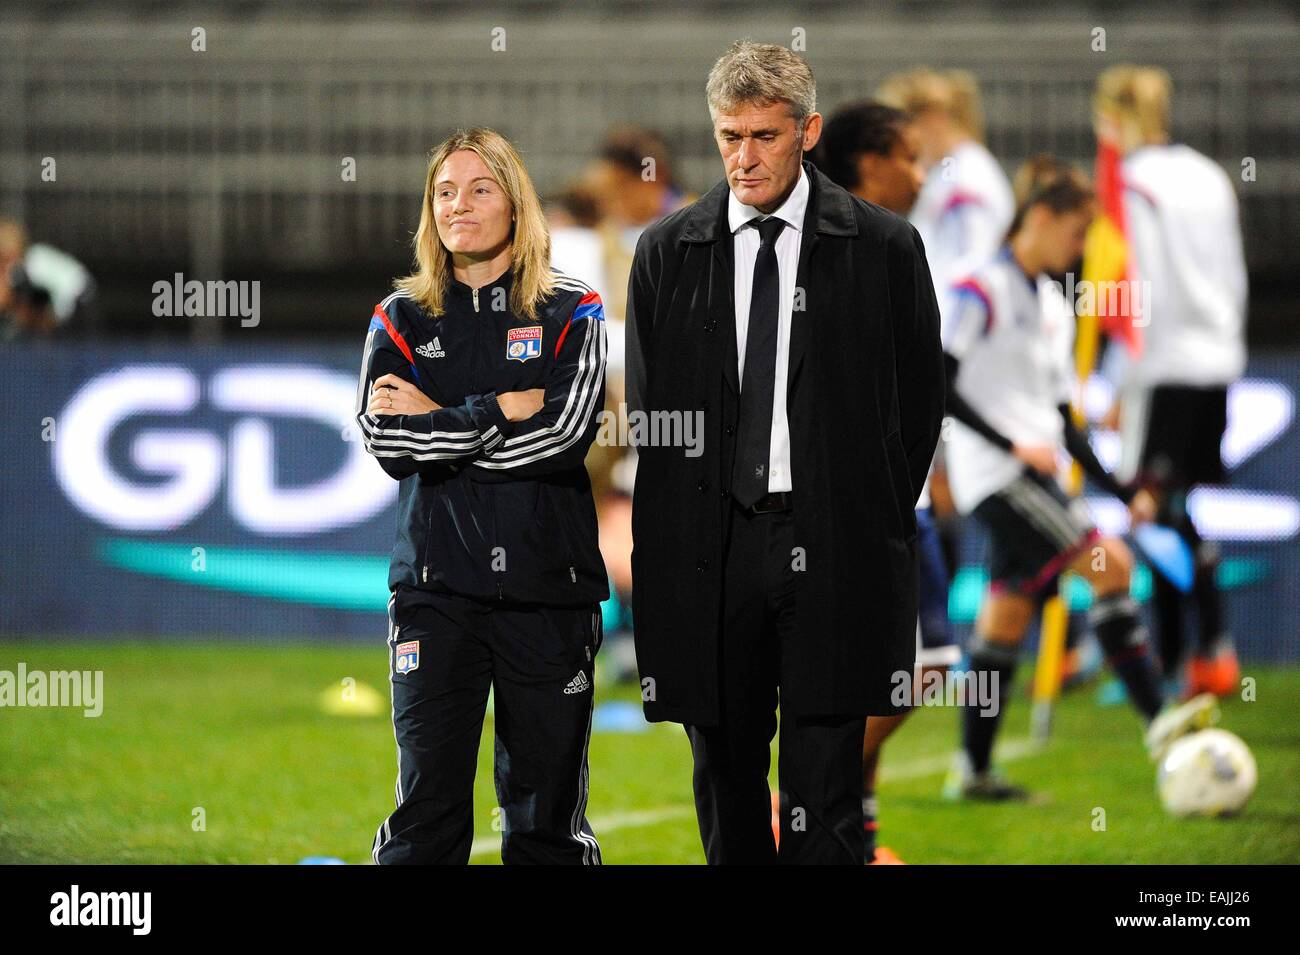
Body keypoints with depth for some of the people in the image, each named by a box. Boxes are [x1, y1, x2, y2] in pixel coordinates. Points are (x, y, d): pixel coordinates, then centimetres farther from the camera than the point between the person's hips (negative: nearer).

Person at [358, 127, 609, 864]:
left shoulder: (570, 313, 5)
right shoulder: (403, 320, 10)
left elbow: (564, 433, -10)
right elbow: (388, 443, -5)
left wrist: (438, 420, -7)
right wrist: (502, 413, -10)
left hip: (547, 587, -1)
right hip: (437, 585, 1)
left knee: (547, 815, 3)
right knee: (426, 810, -5)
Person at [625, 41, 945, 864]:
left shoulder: (883, 247, 0)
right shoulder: (667, 251, 7)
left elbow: (920, 400, 6)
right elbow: (645, 406, 11)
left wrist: (875, 523, 2)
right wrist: (671, 542, 5)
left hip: (833, 552, -2)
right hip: (711, 546, 3)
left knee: (826, 801, -5)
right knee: (726, 779, 9)